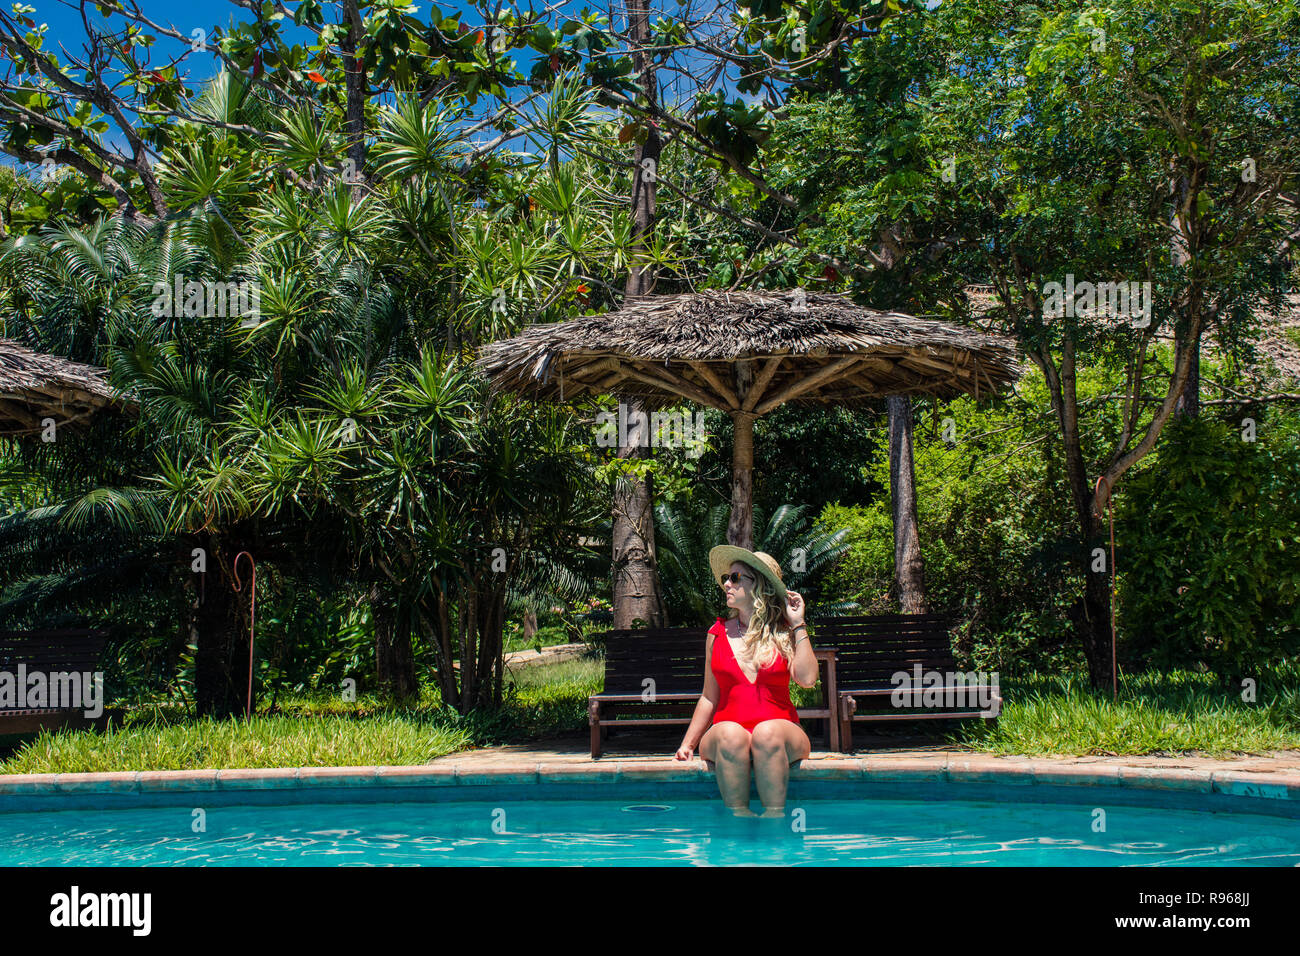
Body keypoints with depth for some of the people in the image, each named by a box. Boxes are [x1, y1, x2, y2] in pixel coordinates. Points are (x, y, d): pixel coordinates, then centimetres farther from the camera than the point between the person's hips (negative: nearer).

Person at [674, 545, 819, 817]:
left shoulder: (784, 633, 7)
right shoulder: (717, 634, 12)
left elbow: (807, 679, -10)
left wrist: (798, 625, -4)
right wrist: (687, 744, 8)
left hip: (780, 729, -1)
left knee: (767, 732, -35)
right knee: (730, 735, -33)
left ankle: (775, 815, -29)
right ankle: (738, 816, -27)